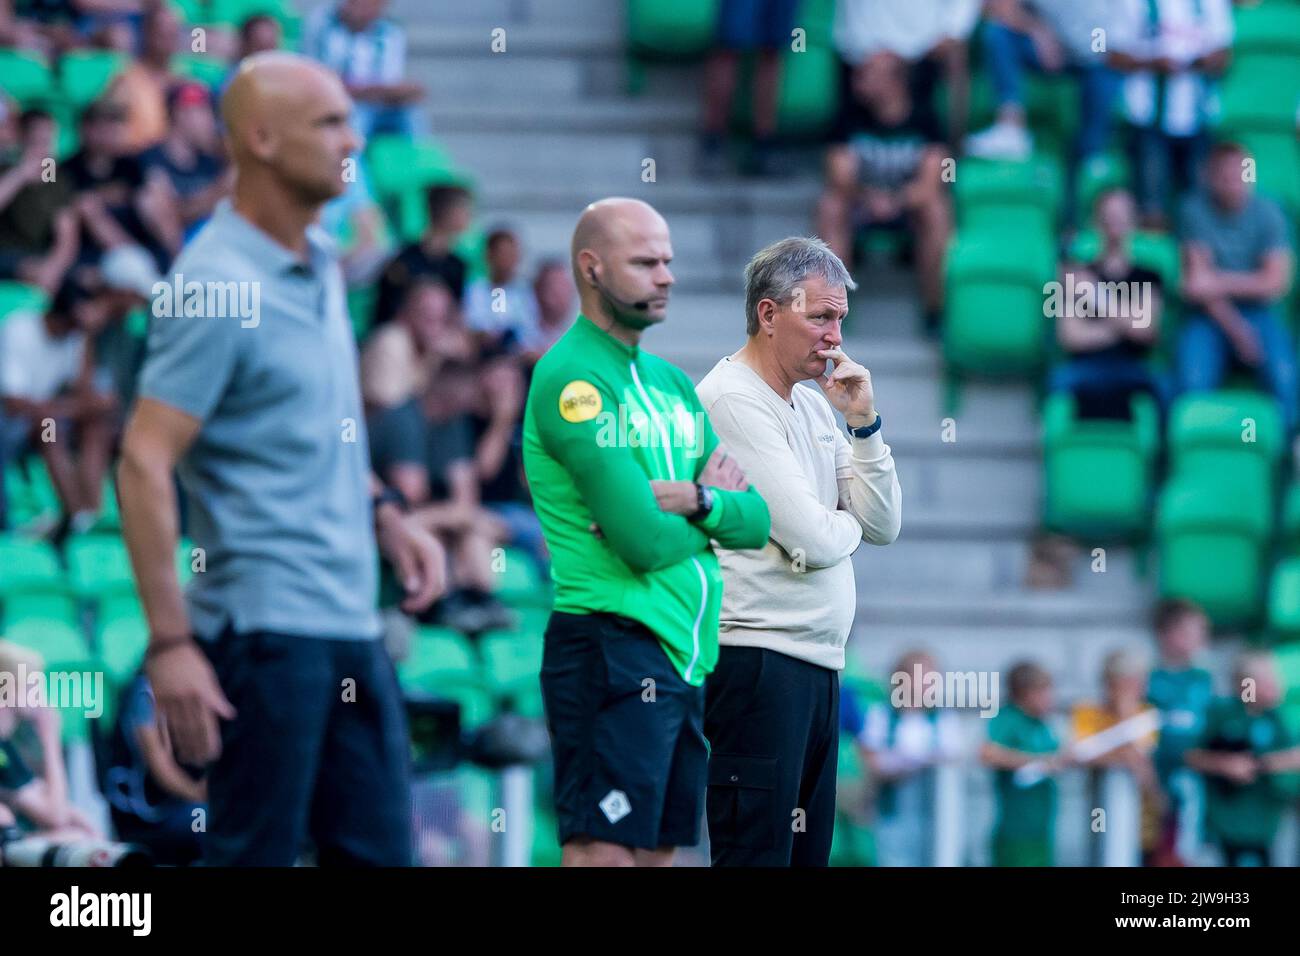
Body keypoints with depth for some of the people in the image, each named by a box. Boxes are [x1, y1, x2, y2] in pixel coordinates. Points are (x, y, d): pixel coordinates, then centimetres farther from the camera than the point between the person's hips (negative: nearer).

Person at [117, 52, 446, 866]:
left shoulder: (321, 266, 13)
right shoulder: (216, 287, -14)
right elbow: (144, 463, -19)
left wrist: (383, 515, 12)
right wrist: (169, 642, -23)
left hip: (351, 622, 9)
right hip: (268, 625, -9)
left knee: (378, 851, 8)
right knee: (255, 856, -5)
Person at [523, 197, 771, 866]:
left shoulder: (672, 384, 19)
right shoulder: (572, 379, -10)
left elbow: (755, 521, 11)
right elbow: (645, 541, -18)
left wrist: (693, 500, -10)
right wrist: (715, 509, 2)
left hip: (686, 659, 9)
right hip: (612, 651, -9)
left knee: (657, 852, 9)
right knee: (604, 854, -14)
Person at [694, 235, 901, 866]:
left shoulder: (814, 407, 17)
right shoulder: (731, 399, -10)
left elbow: (884, 527, 13)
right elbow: (810, 540, -17)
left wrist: (863, 422, 3)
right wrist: (845, 523, 6)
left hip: (817, 664, 9)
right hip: (757, 657, -9)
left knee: (809, 853, 8)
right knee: (757, 855, -11)